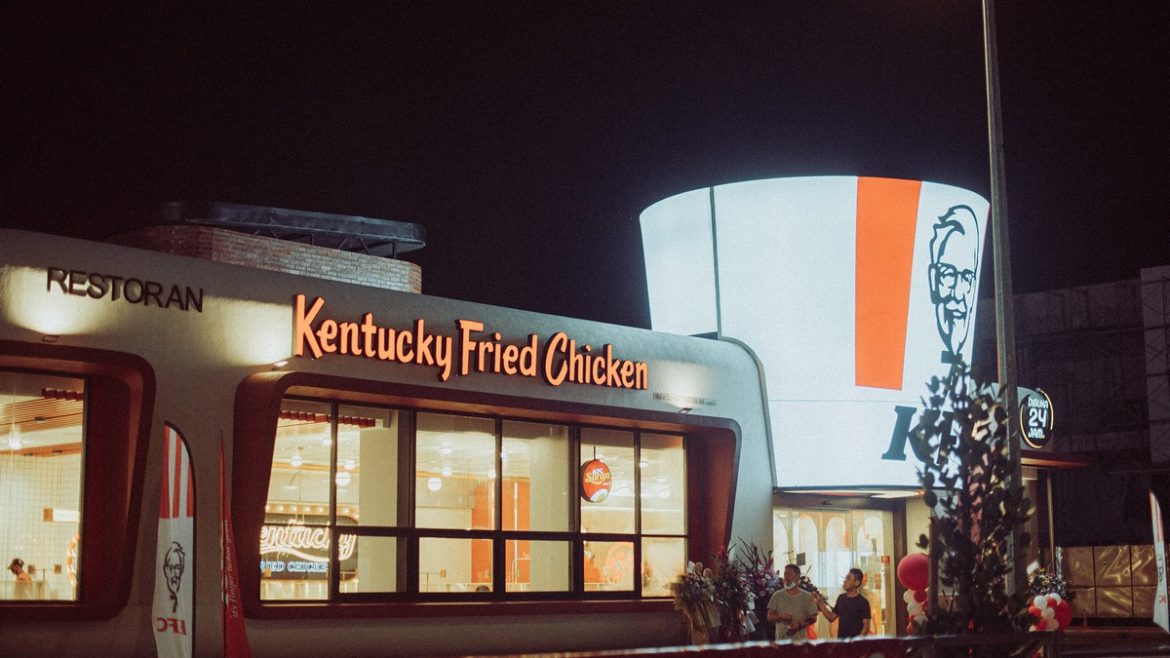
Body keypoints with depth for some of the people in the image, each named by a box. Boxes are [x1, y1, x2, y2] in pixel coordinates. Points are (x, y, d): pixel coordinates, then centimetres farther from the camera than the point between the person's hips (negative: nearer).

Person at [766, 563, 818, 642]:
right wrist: (781, 617, -14)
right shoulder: (777, 596, 8)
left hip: (800, 641, -1)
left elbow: (813, 618, 4)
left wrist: (799, 625, -13)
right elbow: (770, 617, 7)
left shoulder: (807, 597, 4)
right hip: (781, 640, 1)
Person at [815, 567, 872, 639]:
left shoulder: (863, 602, -7)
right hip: (840, 641, 6)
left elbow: (866, 626, -9)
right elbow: (831, 618, 16)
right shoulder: (841, 598, 11)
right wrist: (821, 603, 5)